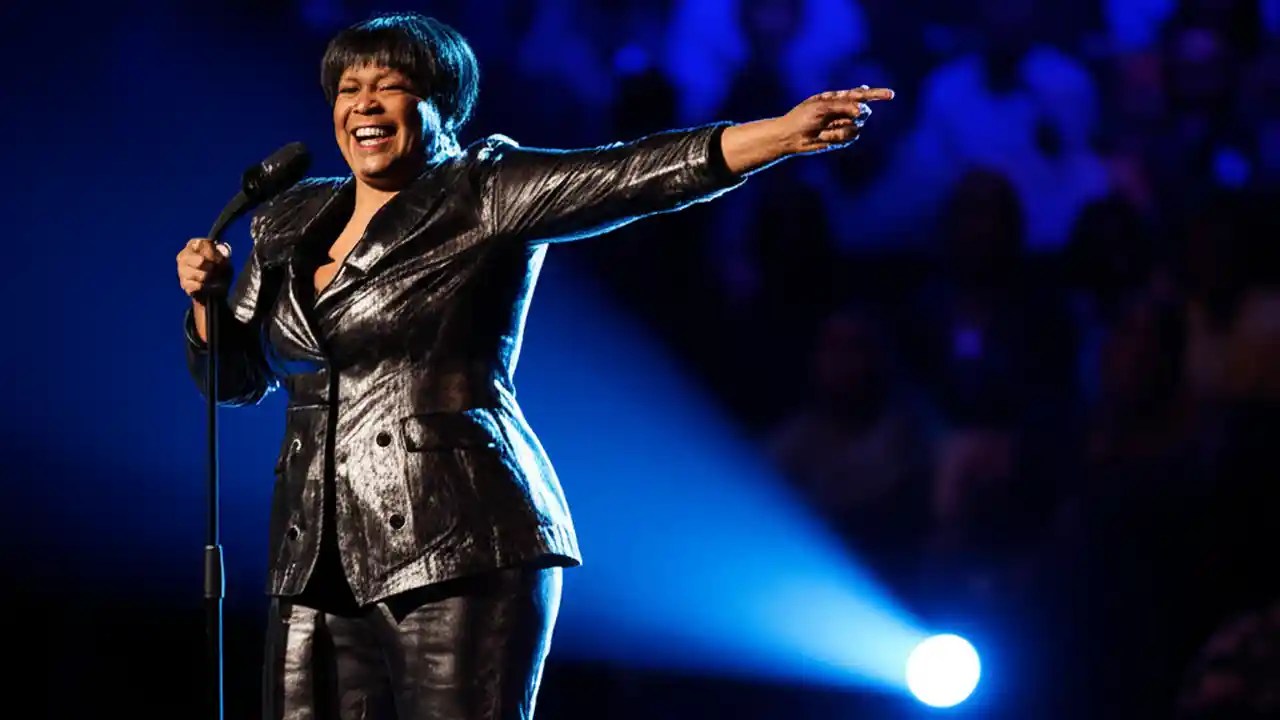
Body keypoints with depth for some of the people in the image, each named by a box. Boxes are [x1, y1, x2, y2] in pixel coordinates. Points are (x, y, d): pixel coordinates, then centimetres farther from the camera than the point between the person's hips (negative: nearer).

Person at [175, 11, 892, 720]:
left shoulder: (483, 196, -2)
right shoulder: (289, 226, 17)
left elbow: (630, 176, -14)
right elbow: (237, 375, 25)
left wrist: (785, 132, -27)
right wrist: (208, 294, 3)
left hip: (459, 552, -6)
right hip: (319, 564, 6)